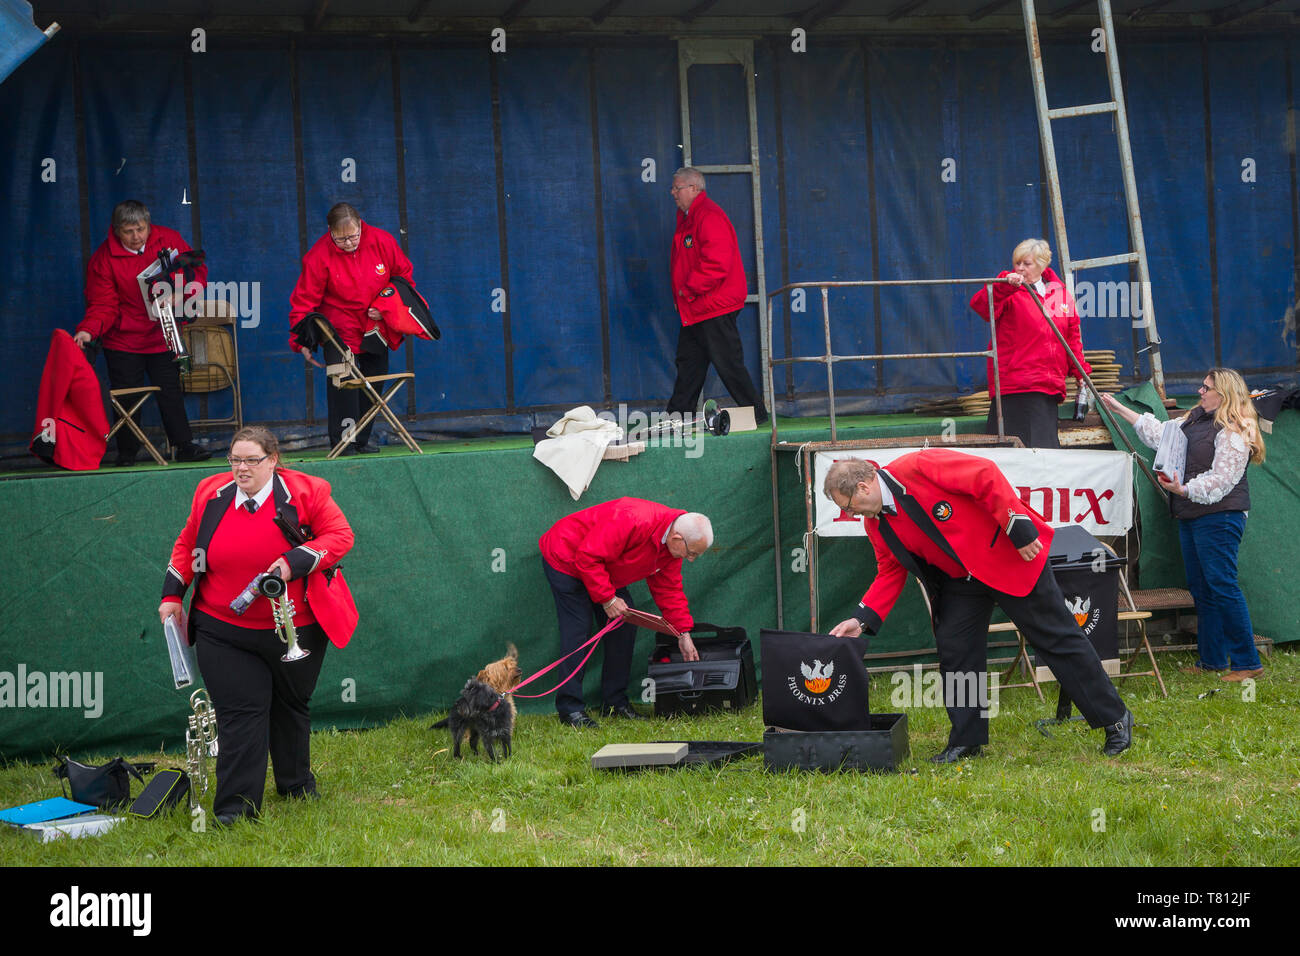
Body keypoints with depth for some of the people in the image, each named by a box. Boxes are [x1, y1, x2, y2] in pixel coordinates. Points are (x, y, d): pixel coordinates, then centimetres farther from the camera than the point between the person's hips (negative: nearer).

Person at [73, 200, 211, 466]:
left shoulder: (168, 239, -2)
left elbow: (197, 268, 5)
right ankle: (127, 453, 12)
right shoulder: (104, 258, -9)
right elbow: (103, 304, -11)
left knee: (171, 392, 3)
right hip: (123, 341, -2)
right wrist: (88, 330, -29)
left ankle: (184, 446, 10)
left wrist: (192, 285, -17)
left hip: (163, 337, 2)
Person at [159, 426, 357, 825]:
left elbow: (340, 536, -9)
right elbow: (187, 544, 13)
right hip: (224, 631, 1)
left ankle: (296, 783, 37)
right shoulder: (211, 494, 1)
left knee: (291, 706, 17)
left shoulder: (305, 493, -9)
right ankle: (236, 804, -6)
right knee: (239, 712, -8)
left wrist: (293, 563, -21)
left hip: (295, 629, 0)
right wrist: (172, 596, 7)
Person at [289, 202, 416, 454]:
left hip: (375, 327, 4)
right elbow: (303, 301, -12)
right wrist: (303, 341, -20)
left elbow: (404, 274, 7)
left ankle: (361, 441, 21)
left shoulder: (382, 242, -9)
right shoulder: (319, 255, -15)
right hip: (340, 330, -4)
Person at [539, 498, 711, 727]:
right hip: (565, 560, -9)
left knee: (625, 627, 2)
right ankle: (569, 708, -9)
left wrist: (684, 633, 0)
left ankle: (615, 701, 11)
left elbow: (668, 589, 4)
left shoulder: (673, 543, -8)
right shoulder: (633, 521, -38)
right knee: (577, 632, -15)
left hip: (604, 571, 9)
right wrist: (608, 599, -29)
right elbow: (588, 557, -34)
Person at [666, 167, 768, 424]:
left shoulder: (709, 217, -18)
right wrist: (682, 293, 14)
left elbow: (716, 263, -25)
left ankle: (756, 413, 1)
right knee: (688, 361, 12)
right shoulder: (687, 217, 15)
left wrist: (688, 289, -17)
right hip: (694, 310, 10)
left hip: (714, 307, -10)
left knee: (728, 363, -7)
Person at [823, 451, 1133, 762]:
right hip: (960, 579, 7)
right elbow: (891, 572, 7)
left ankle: (1115, 719, 8)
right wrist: (863, 619, -5)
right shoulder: (877, 524, -1)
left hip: (1008, 557, -7)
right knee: (953, 647, -1)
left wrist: (1020, 529, -27)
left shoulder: (918, 467, -26)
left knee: (1056, 638, -1)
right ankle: (966, 741, 12)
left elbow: (986, 476, -26)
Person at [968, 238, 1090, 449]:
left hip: (1050, 387, 5)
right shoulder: (1009, 292, 0)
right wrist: (1004, 286, -35)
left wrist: (1081, 372, 19)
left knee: (1046, 445, 8)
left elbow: (1072, 337, 22)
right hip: (1015, 386, -5)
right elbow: (980, 305, -21)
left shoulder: (1061, 293, 14)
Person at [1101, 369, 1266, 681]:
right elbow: (1160, 433, 29)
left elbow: (1221, 479, -19)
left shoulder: (1232, 432, -13)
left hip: (1218, 518, -10)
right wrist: (1120, 410, 30)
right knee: (1200, 589, 11)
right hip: (1191, 516, 10)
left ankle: (1247, 663, -8)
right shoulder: (1195, 419, 17)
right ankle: (1211, 660, 17)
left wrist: (1184, 490, -26)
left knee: (1222, 586, -12)